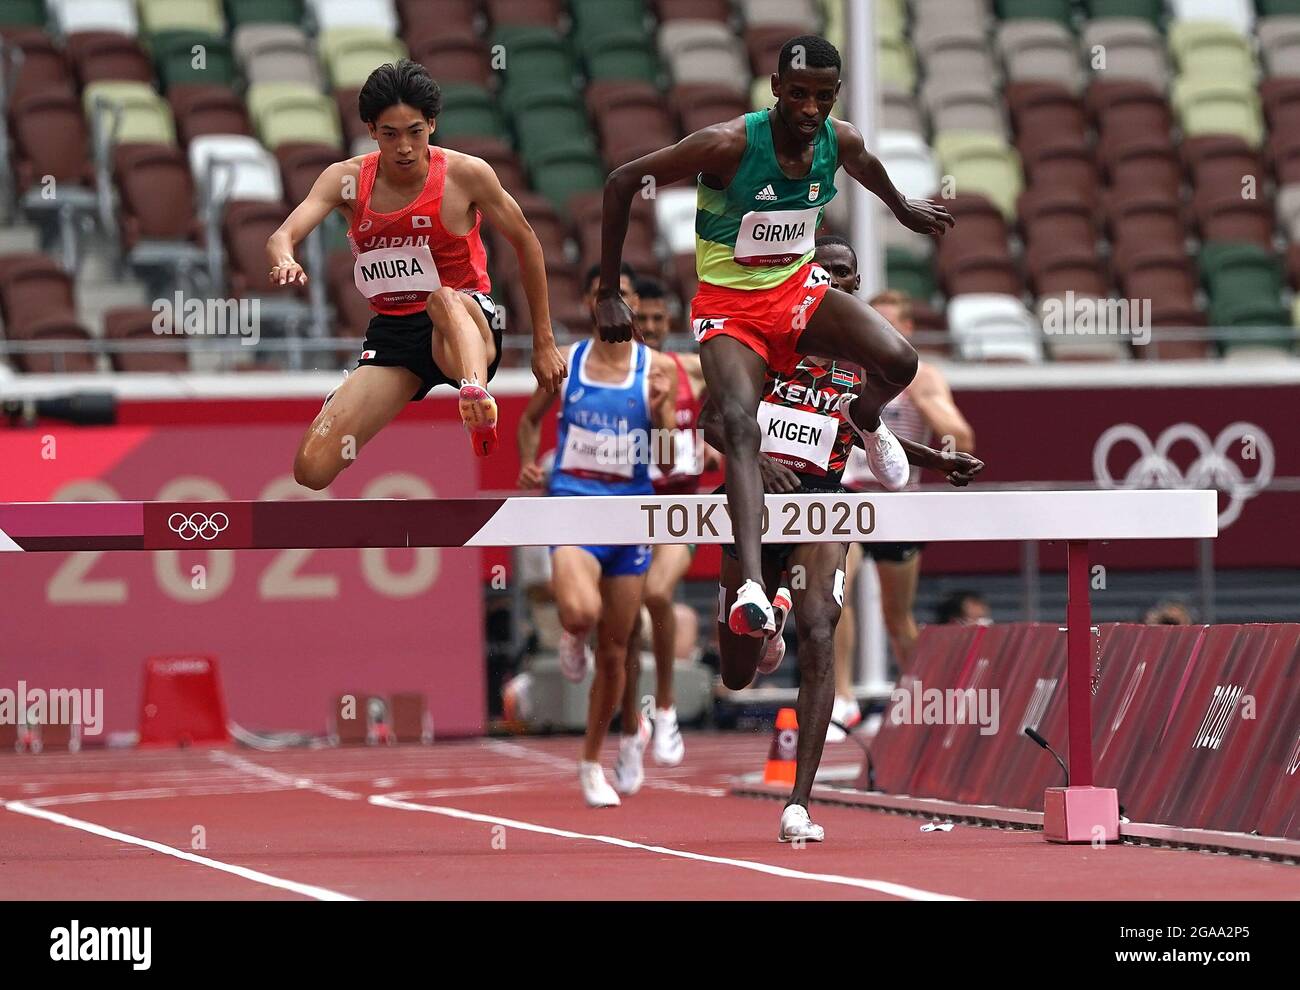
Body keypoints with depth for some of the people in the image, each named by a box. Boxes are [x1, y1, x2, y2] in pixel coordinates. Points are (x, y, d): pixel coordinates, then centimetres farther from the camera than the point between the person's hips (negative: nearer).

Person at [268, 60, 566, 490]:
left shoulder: (467, 175, -8)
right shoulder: (348, 180, -2)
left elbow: (525, 243, 4)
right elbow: (282, 237, -14)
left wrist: (544, 342, 7)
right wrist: (285, 260, -41)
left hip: (468, 323, -4)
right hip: (391, 333, 4)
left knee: (445, 300, -45)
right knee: (312, 468, -14)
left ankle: (476, 398, -73)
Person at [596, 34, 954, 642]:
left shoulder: (840, 140, -9)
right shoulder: (731, 144, -25)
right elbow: (622, 182, -18)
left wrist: (903, 208, 39)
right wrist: (608, 294, -16)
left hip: (798, 286, 5)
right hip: (728, 302, -5)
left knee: (898, 362, -20)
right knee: (739, 424, -30)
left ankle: (865, 420, 20)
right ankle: (752, 587, -42)